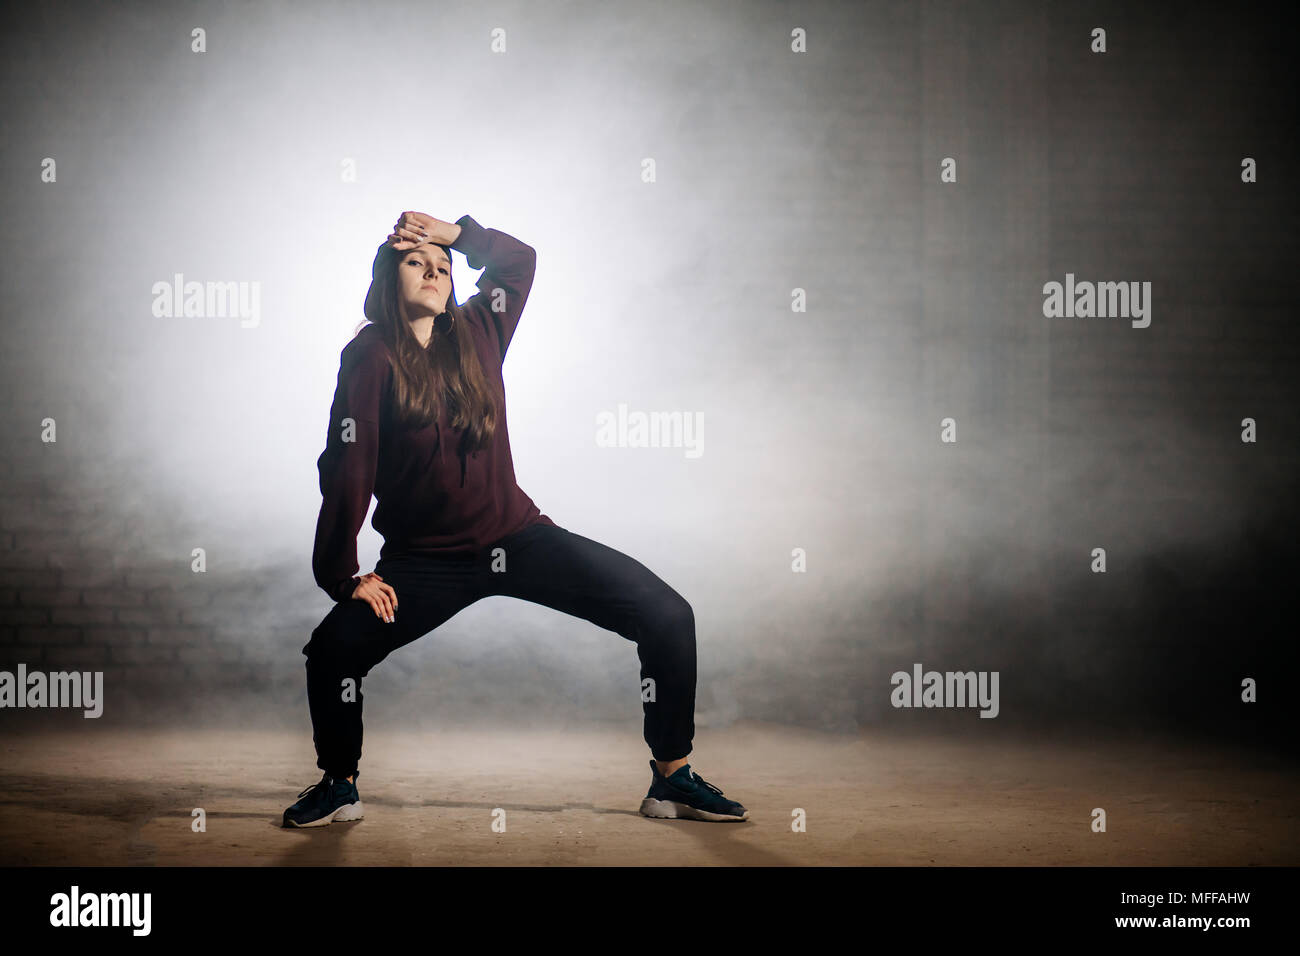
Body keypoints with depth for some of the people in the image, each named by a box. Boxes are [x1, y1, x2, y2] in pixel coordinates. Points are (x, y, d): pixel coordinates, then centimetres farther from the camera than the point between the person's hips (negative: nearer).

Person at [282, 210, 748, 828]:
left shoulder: (476, 332, 5)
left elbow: (520, 259, 21)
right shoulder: (372, 355, -8)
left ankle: (672, 778, 6)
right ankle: (338, 785, 5)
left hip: (516, 536, 4)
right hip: (425, 560, -3)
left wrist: (455, 234, 4)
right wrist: (346, 575, -18)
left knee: (668, 616, -8)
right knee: (333, 648, -25)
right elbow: (347, 470, -13)